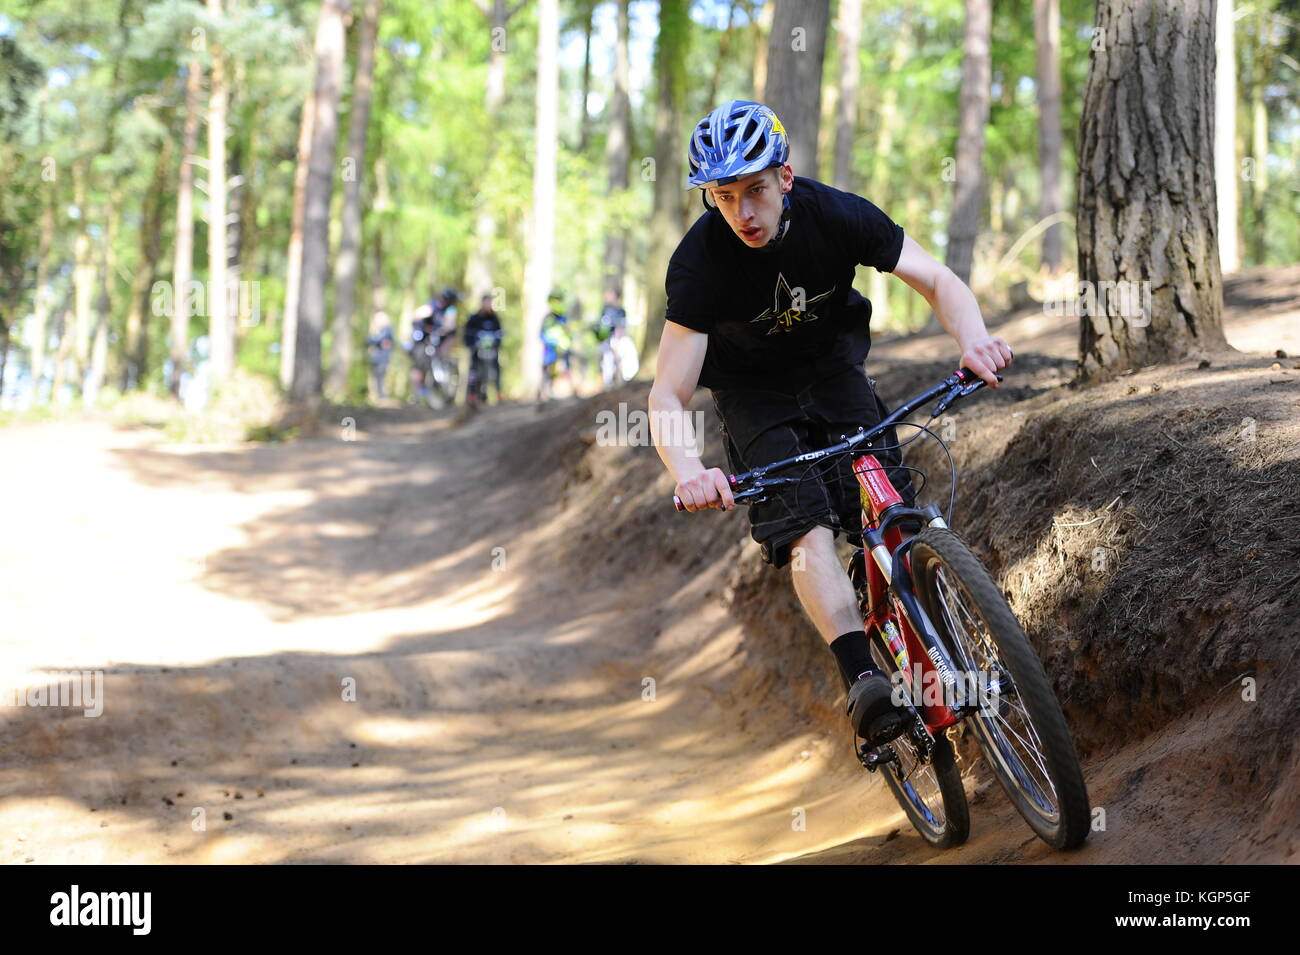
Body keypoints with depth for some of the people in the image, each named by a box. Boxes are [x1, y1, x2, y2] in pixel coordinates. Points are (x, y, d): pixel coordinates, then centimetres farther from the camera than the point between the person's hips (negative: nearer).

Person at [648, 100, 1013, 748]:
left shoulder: (835, 214, -25)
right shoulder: (699, 262, -30)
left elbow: (938, 281, -18)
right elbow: (667, 396, -32)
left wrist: (974, 338, -40)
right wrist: (687, 470, -54)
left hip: (832, 364, 2)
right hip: (752, 390, -2)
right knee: (803, 525, -26)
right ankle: (863, 680, -38)